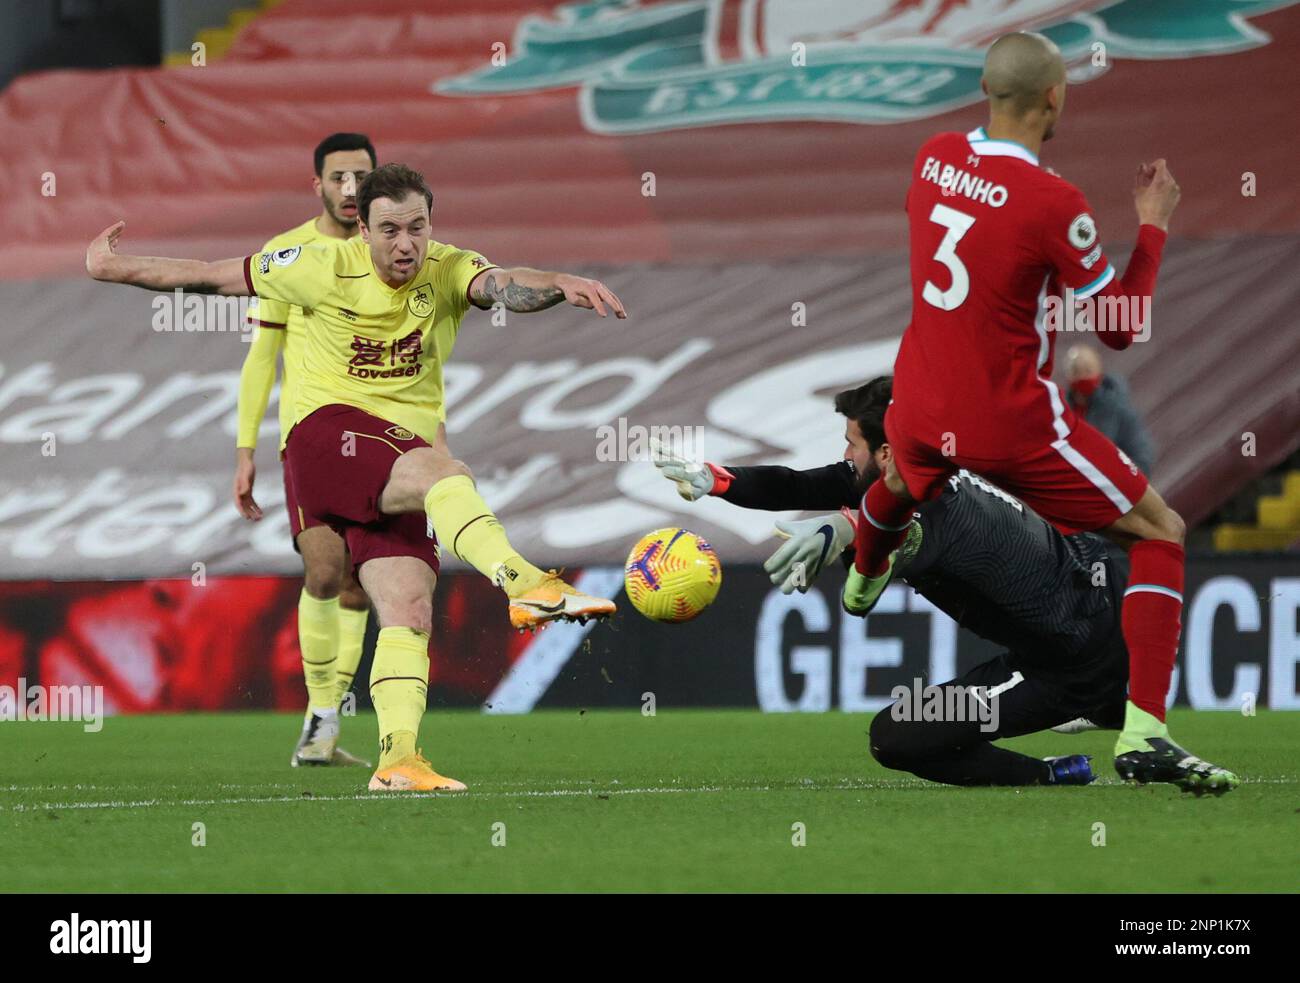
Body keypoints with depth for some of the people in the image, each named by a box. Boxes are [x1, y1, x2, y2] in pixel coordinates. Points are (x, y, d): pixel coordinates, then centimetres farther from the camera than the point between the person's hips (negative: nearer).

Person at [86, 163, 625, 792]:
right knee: (443, 472, -34)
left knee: (409, 613, -10)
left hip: (400, 468, 4)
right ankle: (527, 584, -54)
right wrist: (112, 269, 15)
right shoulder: (327, 269, -1)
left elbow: (503, 286, -22)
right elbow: (215, 277, 10)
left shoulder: (446, 271, 1)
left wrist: (560, 286, -44)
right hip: (326, 433, -4)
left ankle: (398, 759, -15)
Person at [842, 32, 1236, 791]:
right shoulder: (1054, 202, -23)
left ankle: (863, 580, 73)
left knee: (901, 480, 41)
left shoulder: (934, 158, -3)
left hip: (921, 407, 6)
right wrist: (1154, 225, -1)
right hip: (1013, 427, -6)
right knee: (1160, 533, 2)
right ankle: (1144, 736, -11)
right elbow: (1125, 328, -13)